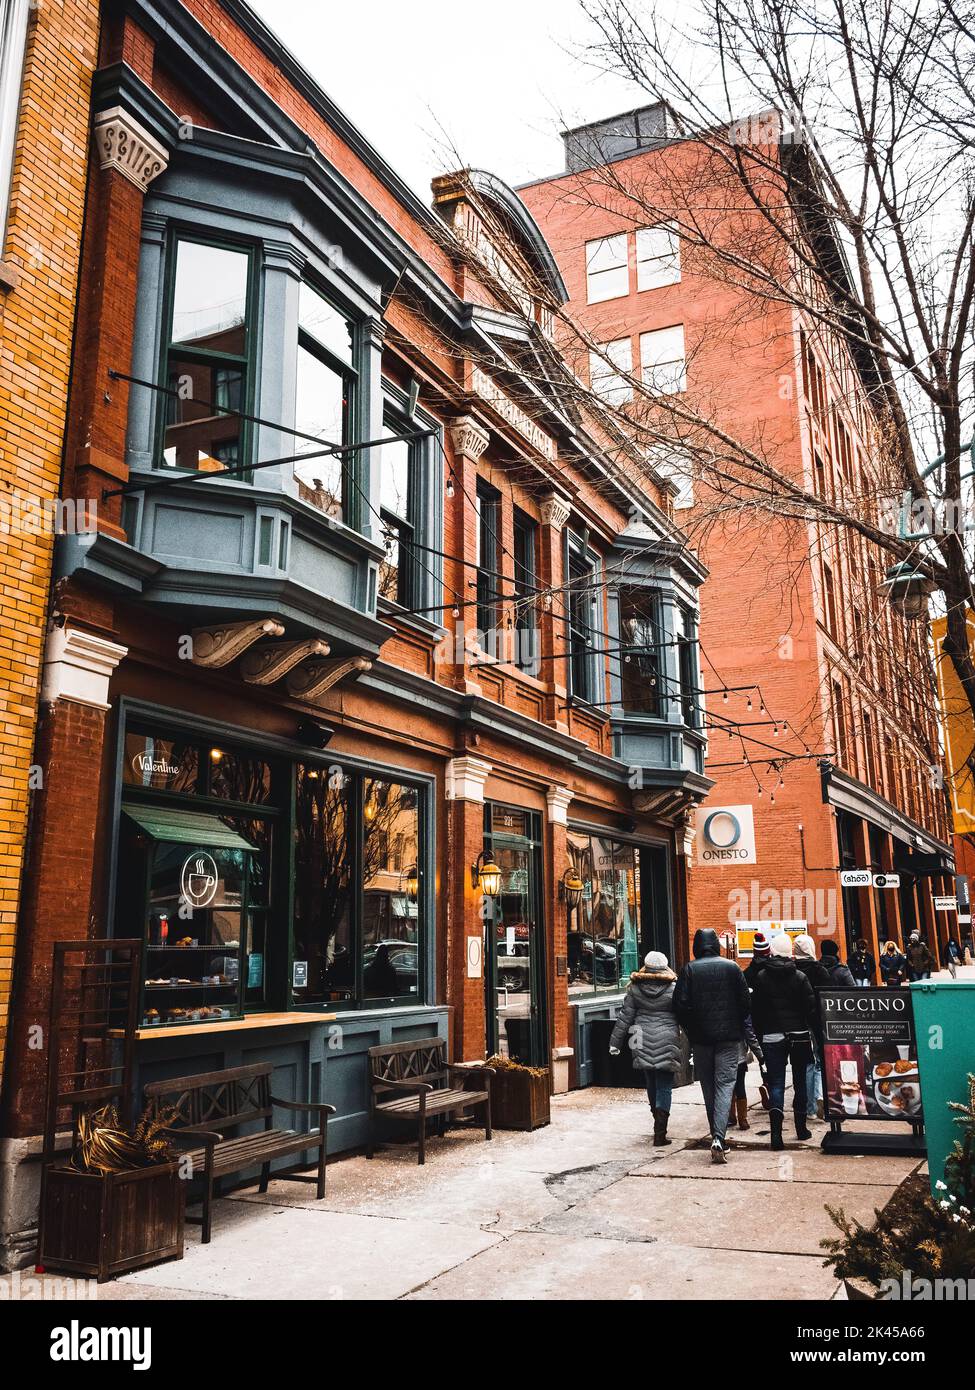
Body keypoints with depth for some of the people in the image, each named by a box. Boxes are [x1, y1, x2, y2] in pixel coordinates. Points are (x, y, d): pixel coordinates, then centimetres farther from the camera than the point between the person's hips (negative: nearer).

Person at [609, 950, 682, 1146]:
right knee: (664, 1087, 2)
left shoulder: (635, 988, 1)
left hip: (643, 1043, 3)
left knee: (651, 1084, 18)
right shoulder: (673, 988, -5)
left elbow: (625, 1016, 3)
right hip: (667, 1044, -2)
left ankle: (659, 1125, 31)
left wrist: (615, 1041, 9)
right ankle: (660, 1133, -4)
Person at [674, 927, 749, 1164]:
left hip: (700, 1037, 1)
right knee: (725, 1084, -2)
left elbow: (681, 1004, -7)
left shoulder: (689, 970, -3)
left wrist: (690, 1031, 6)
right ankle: (718, 1138, -18)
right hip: (729, 1037, 0)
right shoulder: (732, 967, -1)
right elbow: (744, 1001, 1)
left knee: (708, 1087, 12)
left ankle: (717, 1138, 17)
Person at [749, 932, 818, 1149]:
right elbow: (811, 1007, -5)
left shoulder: (762, 977, -3)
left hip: (772, 1036, -1)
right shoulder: (800, 976, -4)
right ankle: (801, 1127, 25)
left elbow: (755, 1009, 0)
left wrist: (760, 1034, 10)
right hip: (800, 1036, 1)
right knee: (800, 1081, 15)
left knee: (776, 1083, -2)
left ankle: (776, 1131, -19)